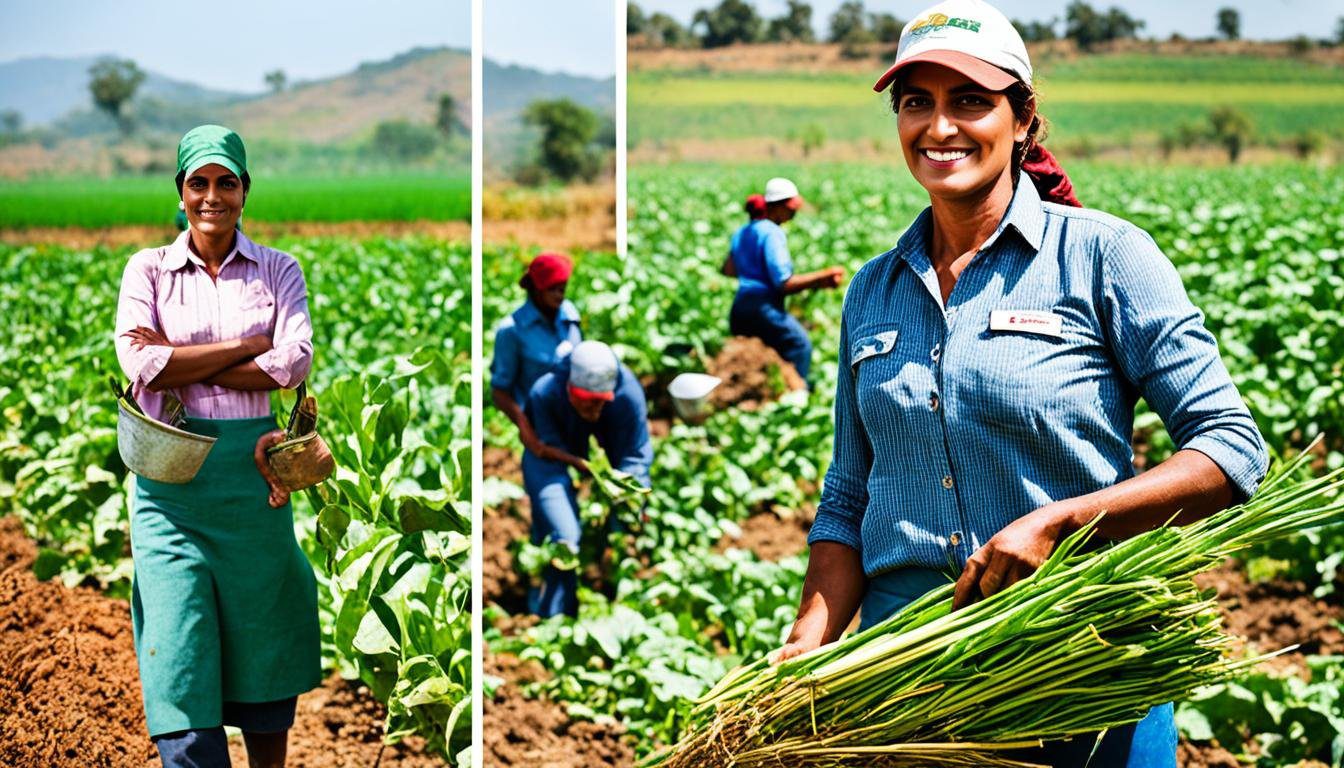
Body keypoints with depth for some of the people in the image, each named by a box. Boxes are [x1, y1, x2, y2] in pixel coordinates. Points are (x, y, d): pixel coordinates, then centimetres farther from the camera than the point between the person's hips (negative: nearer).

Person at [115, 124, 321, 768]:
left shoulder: (278, 270, 9)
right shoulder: (148, 269, 7)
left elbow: (295, 362, -8)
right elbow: (141, 366, -8)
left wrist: (183, 365, -10)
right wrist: (245, 346, -8)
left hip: (250, 468, 1)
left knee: (263, 638, 6)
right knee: (179, 648, -6)